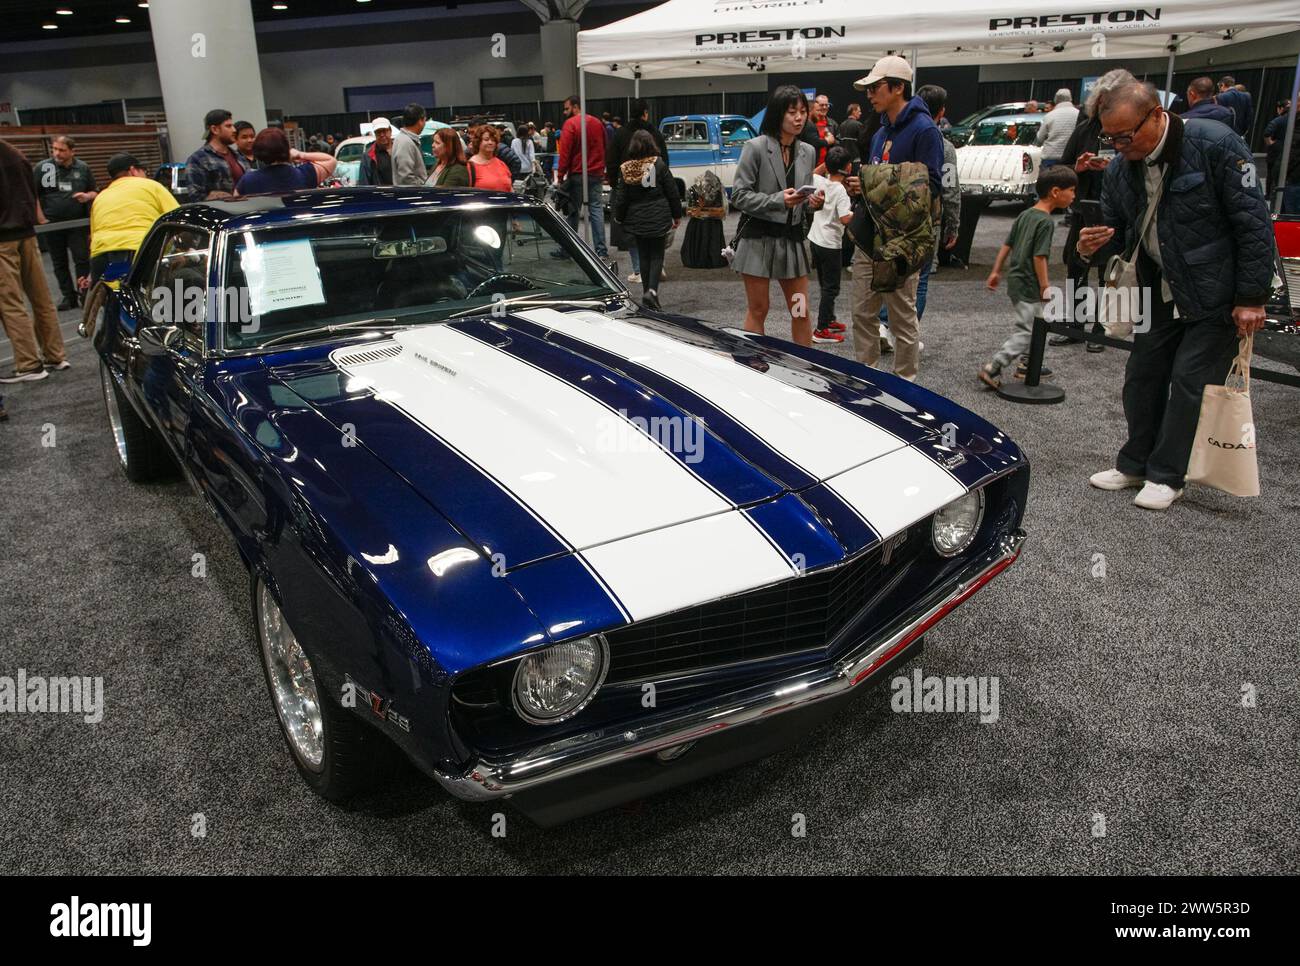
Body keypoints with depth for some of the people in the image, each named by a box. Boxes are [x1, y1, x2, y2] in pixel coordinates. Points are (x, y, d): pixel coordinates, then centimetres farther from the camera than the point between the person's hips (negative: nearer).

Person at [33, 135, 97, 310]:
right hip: (52, 224, 1)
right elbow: (33, 195, 3)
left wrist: (87, 196, -11)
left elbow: (95, 192, 12)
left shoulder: (83, 168, 3)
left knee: (82, 260, -5)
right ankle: (69, 297, 15)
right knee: (59, 264, 7)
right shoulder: (42, 167, -1)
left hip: (77, 223, -1)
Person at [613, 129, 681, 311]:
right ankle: (652, 290, -17)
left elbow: (621, 197, 2)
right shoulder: (659, 165, -7)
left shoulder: (626, 169, -3)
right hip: (658, 219, -2)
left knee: (644, 256, 13)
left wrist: (619, 216, 18)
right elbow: (672, 192, -3)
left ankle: (648, 293, 14)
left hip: (636, 220, 2)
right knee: (657, 255, 3)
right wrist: (677, 215, 8)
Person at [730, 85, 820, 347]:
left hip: (792, 237, 5)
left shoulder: (808, 151, 9)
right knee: (757, 311, 3)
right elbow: (739, 195, -11)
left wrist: (814, 202, -5)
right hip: (758, 236, -5)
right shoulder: (755, 147, -8)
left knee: (801, 312, 7)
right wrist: (777, 200, -23)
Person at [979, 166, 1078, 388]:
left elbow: (1006, 245, 10)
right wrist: (1045, 286, -16)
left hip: (1015, 280, 9)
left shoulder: (1025, 215, 8)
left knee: (1033, 326, 23)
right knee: (1025, 332, -6)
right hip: (1029, 286, -9)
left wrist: (996, 271, 15)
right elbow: (1039, 256, -21)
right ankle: (992, 369, -13)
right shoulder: (1046, 222, -17)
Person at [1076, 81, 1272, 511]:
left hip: (1216, 296, -6)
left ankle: (1166, 475, 8)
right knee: (1142, 377, 10)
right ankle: (1134, 464, 25)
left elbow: (1253, 222, -17)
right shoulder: (1120, 170, -1)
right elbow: (1116, 231, 12)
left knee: (1189, 381, -3)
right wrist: (1092, 246, -14)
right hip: (1161, 295, 6)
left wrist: (1252, 297, -17)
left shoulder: (1214, 145, -19)